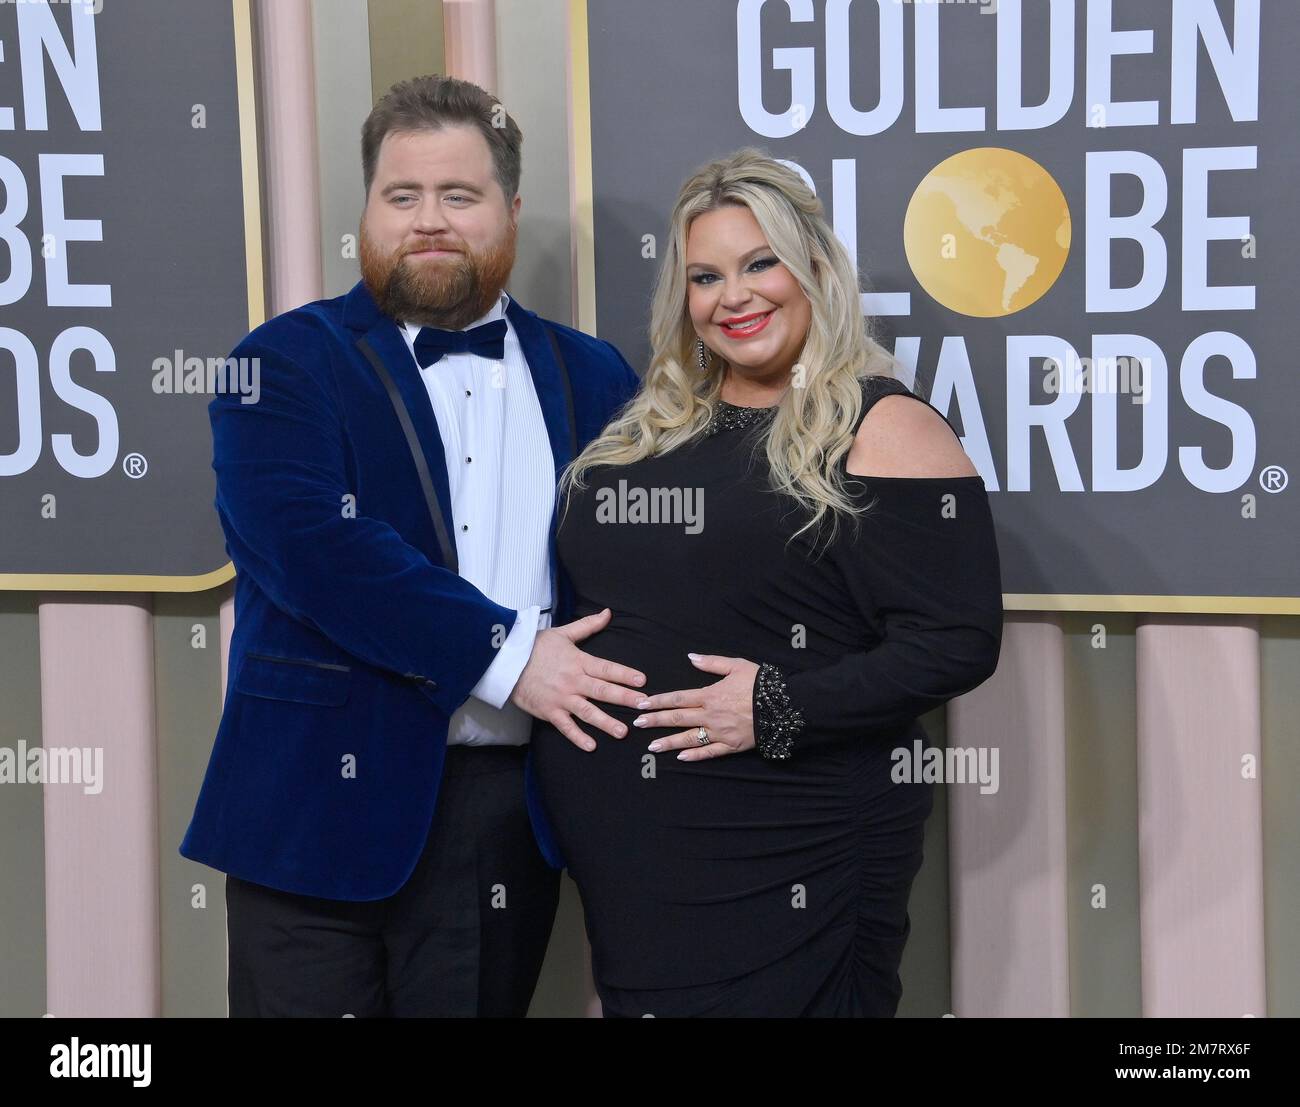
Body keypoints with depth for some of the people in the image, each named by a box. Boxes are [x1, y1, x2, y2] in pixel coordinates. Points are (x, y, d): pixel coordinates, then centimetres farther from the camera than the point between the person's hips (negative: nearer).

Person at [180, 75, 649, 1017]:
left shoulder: (592, 376, 13)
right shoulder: (286, 363, 0)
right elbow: (313, 549, -15)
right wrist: (506, 654, -16)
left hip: (509, 808, 3)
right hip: (320, 801, -3)